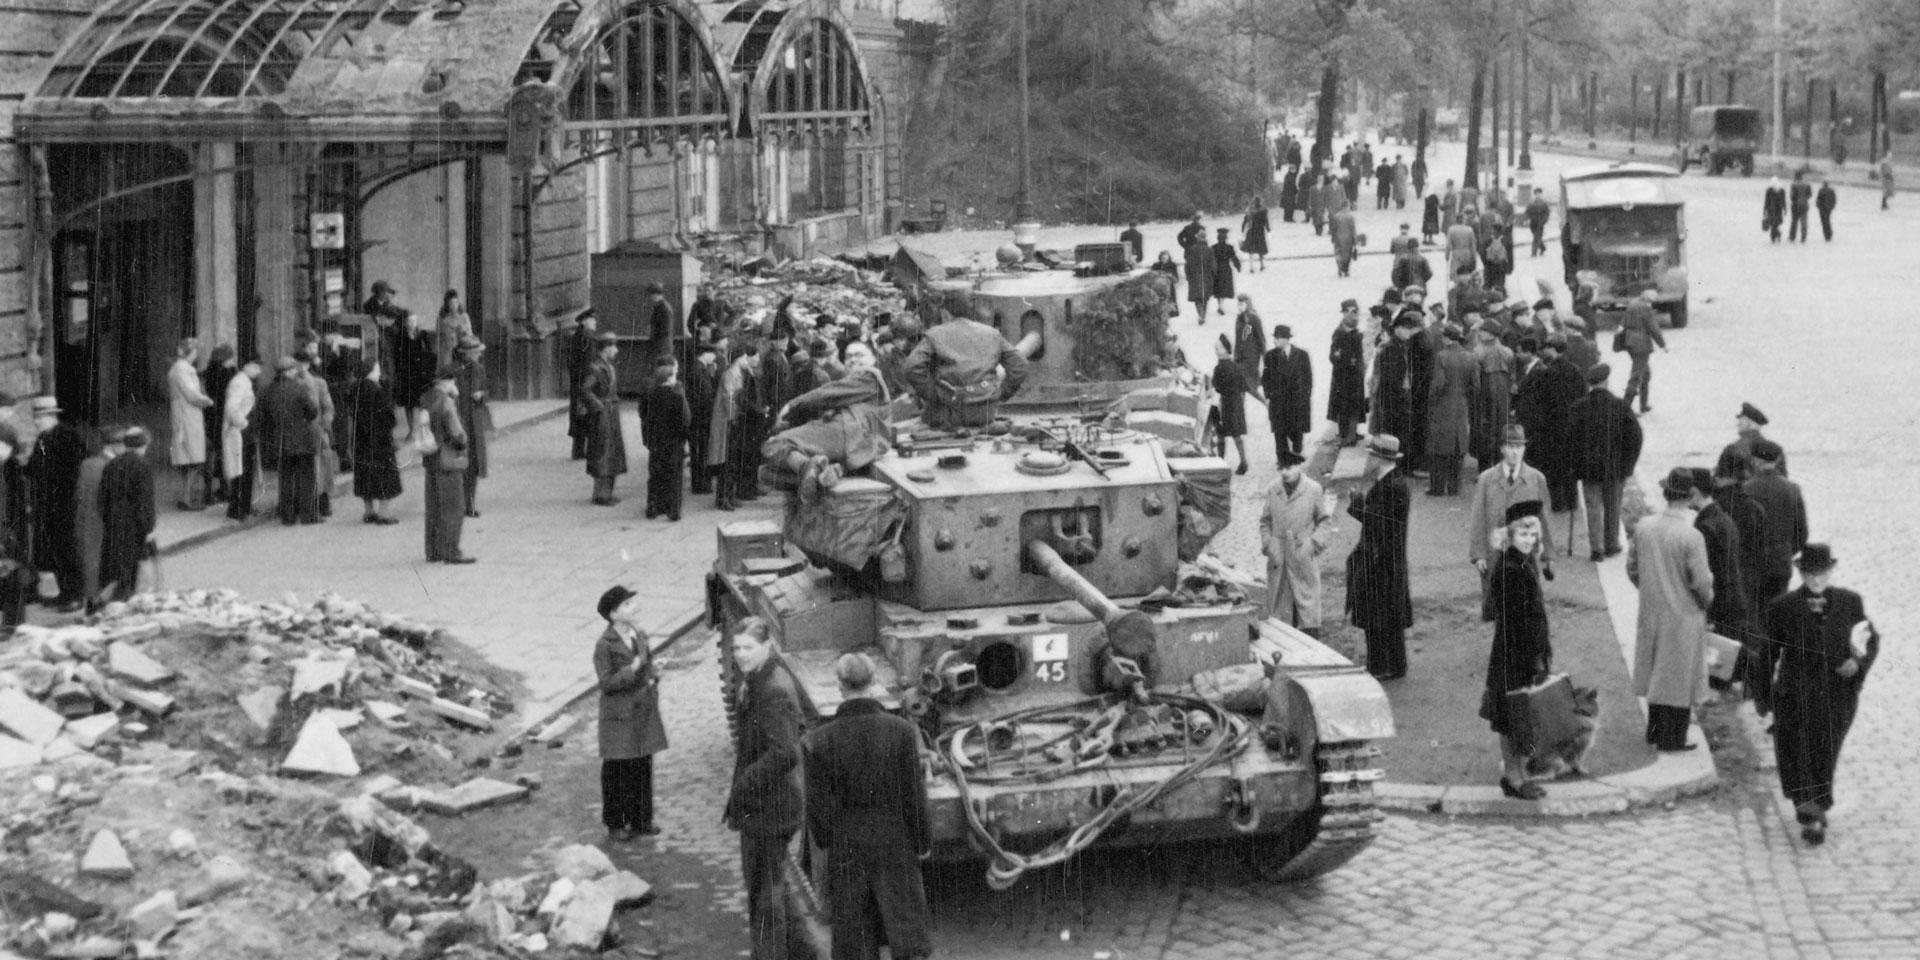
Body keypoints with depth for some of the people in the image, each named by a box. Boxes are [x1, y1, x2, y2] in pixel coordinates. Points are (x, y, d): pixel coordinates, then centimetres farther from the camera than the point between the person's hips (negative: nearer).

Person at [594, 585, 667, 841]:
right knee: (617, 772, 4)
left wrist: (653, 676, -3)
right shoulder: (605, 645, -15)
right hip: (619, 717, -6)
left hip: (644, 714, 6)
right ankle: (615, 823, 15)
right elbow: (606, 683, -18)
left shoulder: (640, 637, 6)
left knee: (643, 769, 12)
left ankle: (641, 819, 23)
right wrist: (632, 669, -28)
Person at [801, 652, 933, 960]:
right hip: (895, 842, 0)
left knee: (852, 922, 11)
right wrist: (923, 842, 3)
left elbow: (819, 804, -6)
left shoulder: (820, 741, -12)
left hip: (846, 846, 0)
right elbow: (914, 795, -8)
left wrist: (825, 840, 11)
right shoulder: (901, 731, -12)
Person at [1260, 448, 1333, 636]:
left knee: (1307, 602, 1)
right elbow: (1265, 521, 14)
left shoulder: (1314, 490, -3)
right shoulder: (1273, 490, 5)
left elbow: (1325, 521, 4)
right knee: (1279, 606, 5)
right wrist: (1268, 545, 3)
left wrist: (1313, 544, -7)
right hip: (1278, 559, 3)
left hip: (1304, 559, -3)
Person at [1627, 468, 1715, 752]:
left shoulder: (1643, 526, -8)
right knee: (1679, 678, 9)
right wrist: (1707, 601, 3)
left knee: (1657, 672, 21)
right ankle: (1671, 739, 16)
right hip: (1683, 616, -5)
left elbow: (1632, 567, 3)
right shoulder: (1691, 537, -23)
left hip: (1651, 611, 5)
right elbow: (1701, 581, -18)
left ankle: (1654, 730, 33)